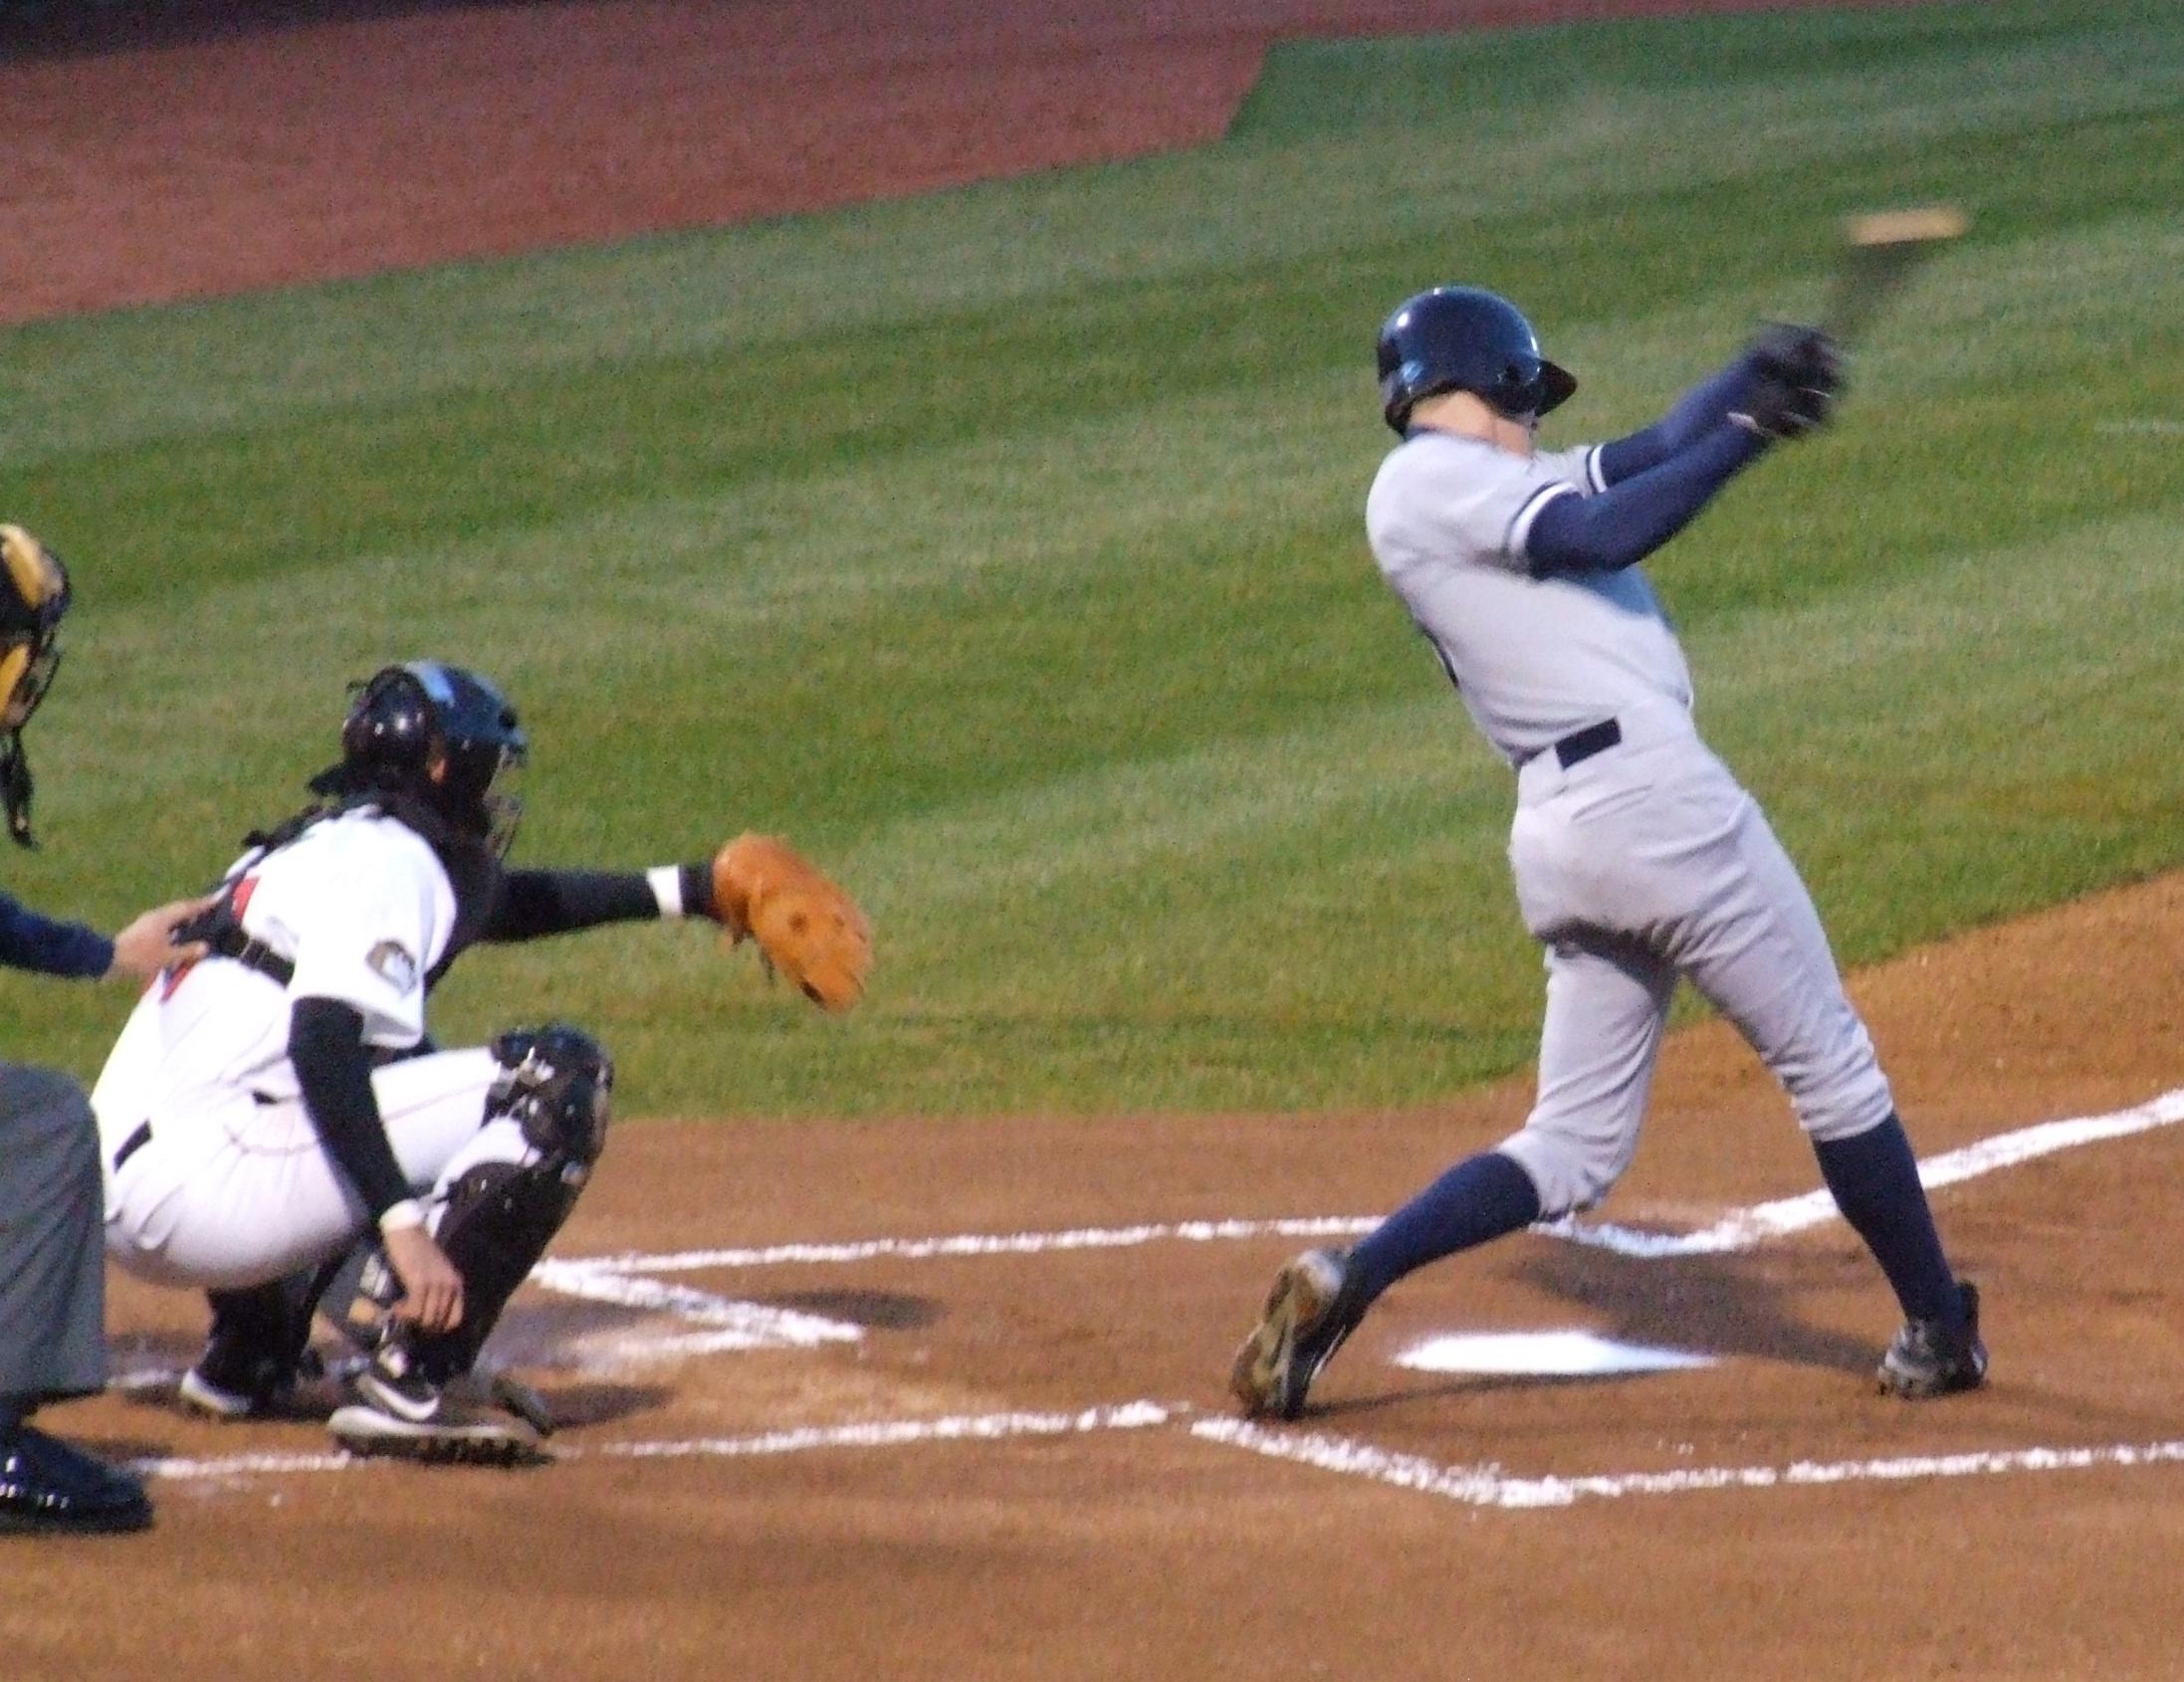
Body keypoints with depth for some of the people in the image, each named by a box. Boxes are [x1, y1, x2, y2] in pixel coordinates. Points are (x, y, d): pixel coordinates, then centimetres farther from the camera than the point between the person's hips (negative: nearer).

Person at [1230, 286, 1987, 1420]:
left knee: (1572, 1148, 10)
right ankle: (1936, 1334, 15)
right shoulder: (1432, 479, -4)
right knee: (1828, 1063, 6)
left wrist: (1760, 382, 3)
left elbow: (1652, 453, 17)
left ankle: (1343, 1284, -4)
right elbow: (1604, 533, -16)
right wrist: (1747, 430, -10)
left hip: (1552, 834, 9)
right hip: (1650, 789, -9)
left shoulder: (1482, 488, 23)